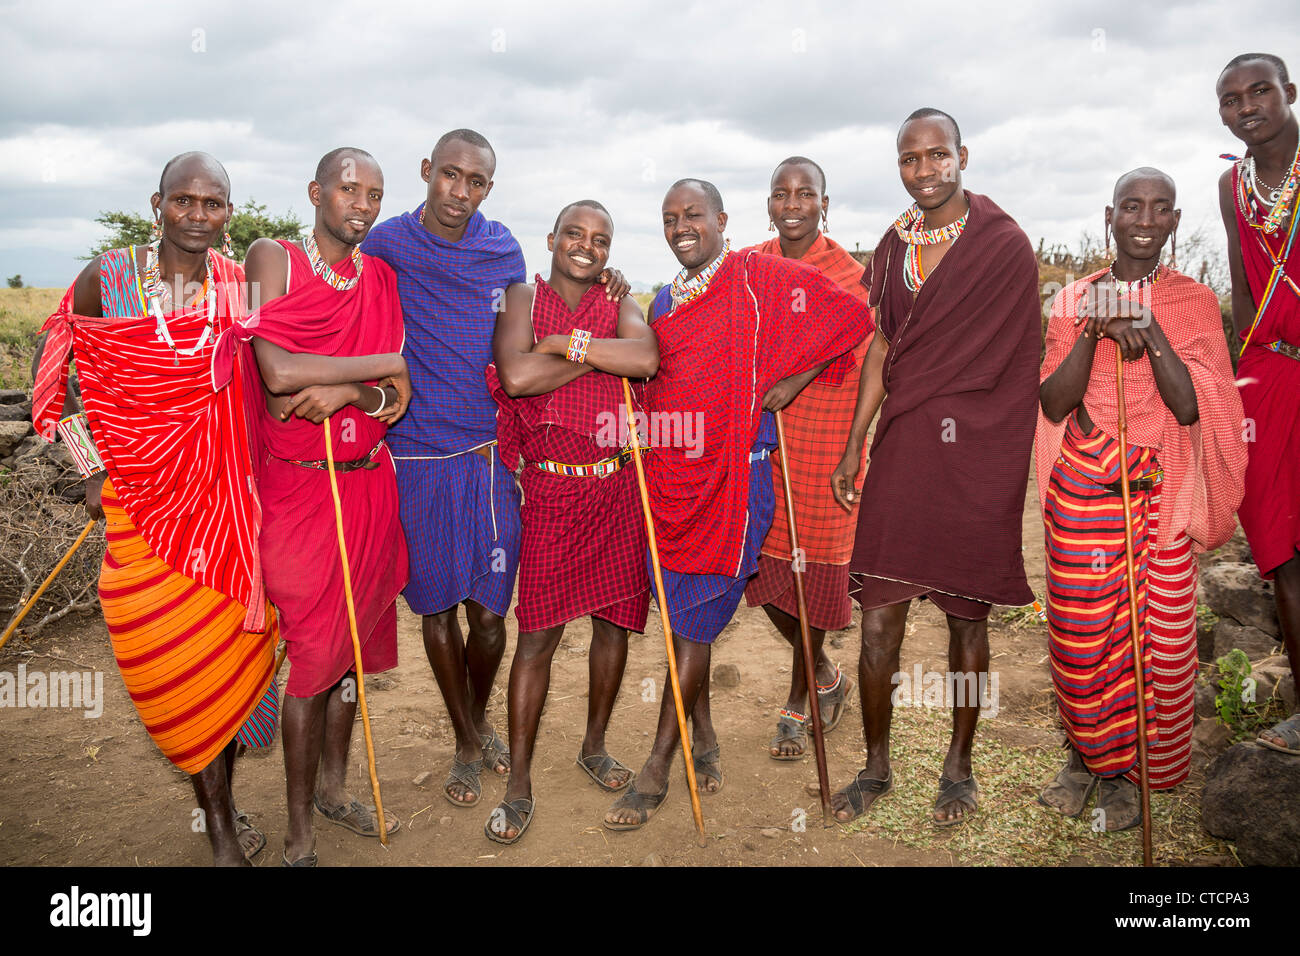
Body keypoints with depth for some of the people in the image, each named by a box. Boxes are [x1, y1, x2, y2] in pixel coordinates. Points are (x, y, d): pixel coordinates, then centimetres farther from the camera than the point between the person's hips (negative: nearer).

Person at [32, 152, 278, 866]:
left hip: (225, 495, 1)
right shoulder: (107, 278, -1)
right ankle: (219, 820, 18)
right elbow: (52, 368, 9)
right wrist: (90, 468, 5)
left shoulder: (242, 285, 3)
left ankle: (223, 801, 27)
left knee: (231, 644, 6)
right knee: (172, 659, 1)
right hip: (140, 496, -1)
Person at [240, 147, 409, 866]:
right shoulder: (271, 259, -5)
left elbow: (396, 402, 3)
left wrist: (343, 392, -18)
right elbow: (278, 372, -21)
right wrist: (390, 364, -14)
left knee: (354, 644, 14)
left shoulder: (383, 279, 9)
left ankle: (333, 786, 35)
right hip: (298, 489, -5)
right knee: (313, 655, -1)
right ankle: (298, 837, 16)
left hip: (368, 484, 5)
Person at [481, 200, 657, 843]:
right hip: (548, 489, -3)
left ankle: (594, 747, 32)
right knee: (537, 635, -3)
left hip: (617, 488, 3)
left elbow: (646, 359, -13)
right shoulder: (523, 300, 3)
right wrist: (603, 355, -10)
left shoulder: (619, 305, 10)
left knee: (614, 620, 11)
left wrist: (569, 342, -16)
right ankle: (519, 785, 10)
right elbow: (515, 375, -17)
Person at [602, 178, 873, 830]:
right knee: (680, 616, 11)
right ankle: (704, 740, 31)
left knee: (693, 622, -2)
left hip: (730, 478, -6)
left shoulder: (761, 279, -5)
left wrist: (788, 382, -6)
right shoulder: (663, 302, 14)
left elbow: (853, 320, -4)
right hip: (668, 477, 6)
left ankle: (656, 772, 9)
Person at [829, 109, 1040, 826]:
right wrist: (853, 448, 8)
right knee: (877, 613, 1)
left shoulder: (1005, 245, -1)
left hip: (977, 453, -3)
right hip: (901, 450, 4)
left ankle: (959, 767, 25)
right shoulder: (893, 246, 12)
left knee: (967, 617, 6)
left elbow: (1015, 363, -2)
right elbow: (882, 349, 13)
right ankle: (876, 766, 18)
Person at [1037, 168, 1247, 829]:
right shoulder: (1074, 300, 5)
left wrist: (1148, 330, -19)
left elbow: (1192, 408, -9)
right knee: (1079, 631, 5)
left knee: (1160, 635, 3)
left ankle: (1124, 771, 22)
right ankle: (1086, 754, 28)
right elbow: (1054, 406, -4)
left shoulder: (1194, 303, 3)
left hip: (1163, 494, 0)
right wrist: (1096, 329, -16)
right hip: (1082, 488, 1)